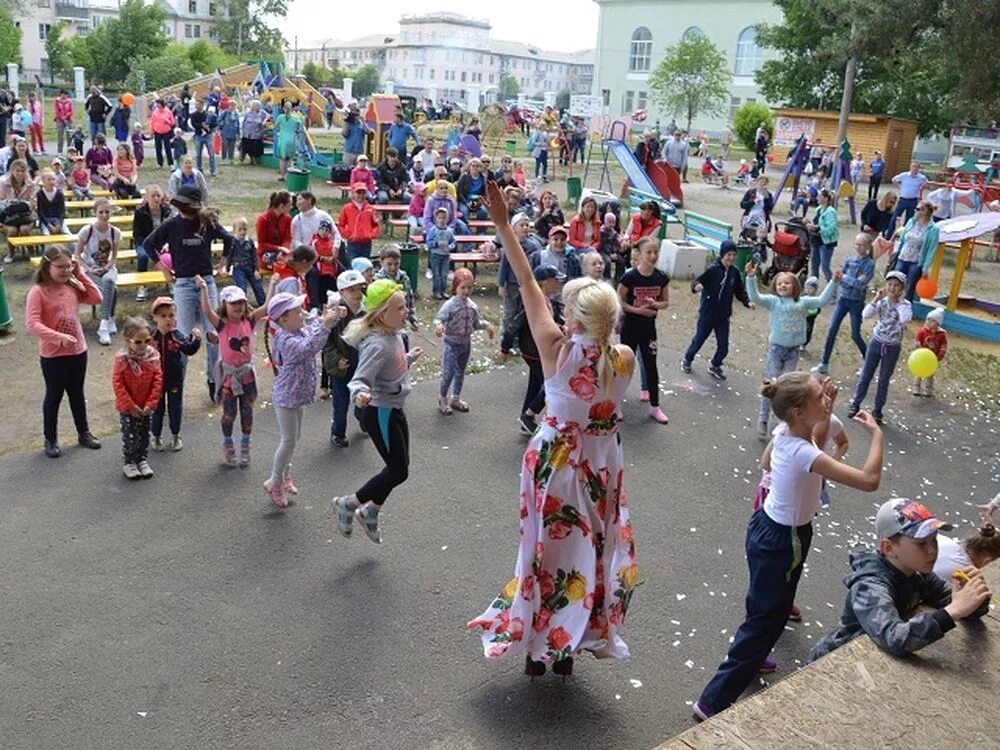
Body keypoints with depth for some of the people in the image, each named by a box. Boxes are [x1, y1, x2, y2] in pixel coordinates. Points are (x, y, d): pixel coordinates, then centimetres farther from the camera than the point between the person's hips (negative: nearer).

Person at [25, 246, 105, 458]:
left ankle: (84, 433, 33)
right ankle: (50, 440, 24)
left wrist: (80, 275, -7)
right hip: (52, 355, -5)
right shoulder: (38, 292, -16)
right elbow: (32, 324, -23)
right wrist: (59, 337, -31)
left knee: (77, 393, 19)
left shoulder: (73, 287, 0)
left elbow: (96, 298, -4)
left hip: (78, 351, 5)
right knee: (54, 396, 9)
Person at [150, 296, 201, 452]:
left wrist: (196, 340, -40)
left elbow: (189, 350, -24)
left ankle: (175, 436, 29)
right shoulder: (151, 337, -8)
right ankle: (156, 436, 29)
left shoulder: (177, 337, -12)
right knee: (157, 409, 12)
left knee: (175, 409, 10)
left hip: (175, 380, 0)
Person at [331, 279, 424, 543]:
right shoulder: (376, 345, -27)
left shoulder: (394, 335, 1)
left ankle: (370, 513, 36)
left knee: (398, 467, 18)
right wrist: (360, 393, -57)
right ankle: (348, 504, 17)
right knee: (398, 471, -1)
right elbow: (361, 379, -34)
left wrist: (410, 358, 35)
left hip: (394, 410, 9)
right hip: (380, 414, -9)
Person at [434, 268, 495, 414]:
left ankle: (455, 399, 35)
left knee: (460, 373, 18)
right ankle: (442, 399, 17)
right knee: (448, 374, -6)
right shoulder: (449, 305, -19)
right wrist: (438, 326, -46)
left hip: (466, 344, 6)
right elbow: (439, 318, -25)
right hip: (451, 344, -6)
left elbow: (476, 323, 12)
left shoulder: (472, 306, -1)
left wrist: (486, 325, -4)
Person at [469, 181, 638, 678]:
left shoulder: (557, 351, -21)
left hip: (556, 461, -2)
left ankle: (536, 645, 29)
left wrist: (502, 223, -14)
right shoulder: (625, 359, -14)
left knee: (548, 549, 14)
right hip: (602, 464, 3)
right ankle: (568, 646, 32)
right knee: (590, 549, 17)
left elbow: (528, 284, -18)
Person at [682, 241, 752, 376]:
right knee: (699, 339, 12)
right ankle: (687, 360, 36)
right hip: (707, 314, -4)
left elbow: (740, 291, 9)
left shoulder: (735, 272, -1)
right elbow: (697, 282, -21)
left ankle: (715, 366, 31)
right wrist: (696, 286, -43)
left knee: (723, 346, 7)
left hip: (723, 316, 4)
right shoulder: (712, 269, -17)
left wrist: (747, 302, -6)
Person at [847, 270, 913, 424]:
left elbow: (905, 320, -32)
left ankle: (877, 411, 20)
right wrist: (876, 299, -21)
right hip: (876, 343, 2)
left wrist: (900, 301, -24)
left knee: (884, 380, 9)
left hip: (892, 348, -2)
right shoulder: (882, 302, -5)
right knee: (865, 376, 10)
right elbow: (865, 315, -18)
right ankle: (855, 404, 24)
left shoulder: (905, 304, -11)